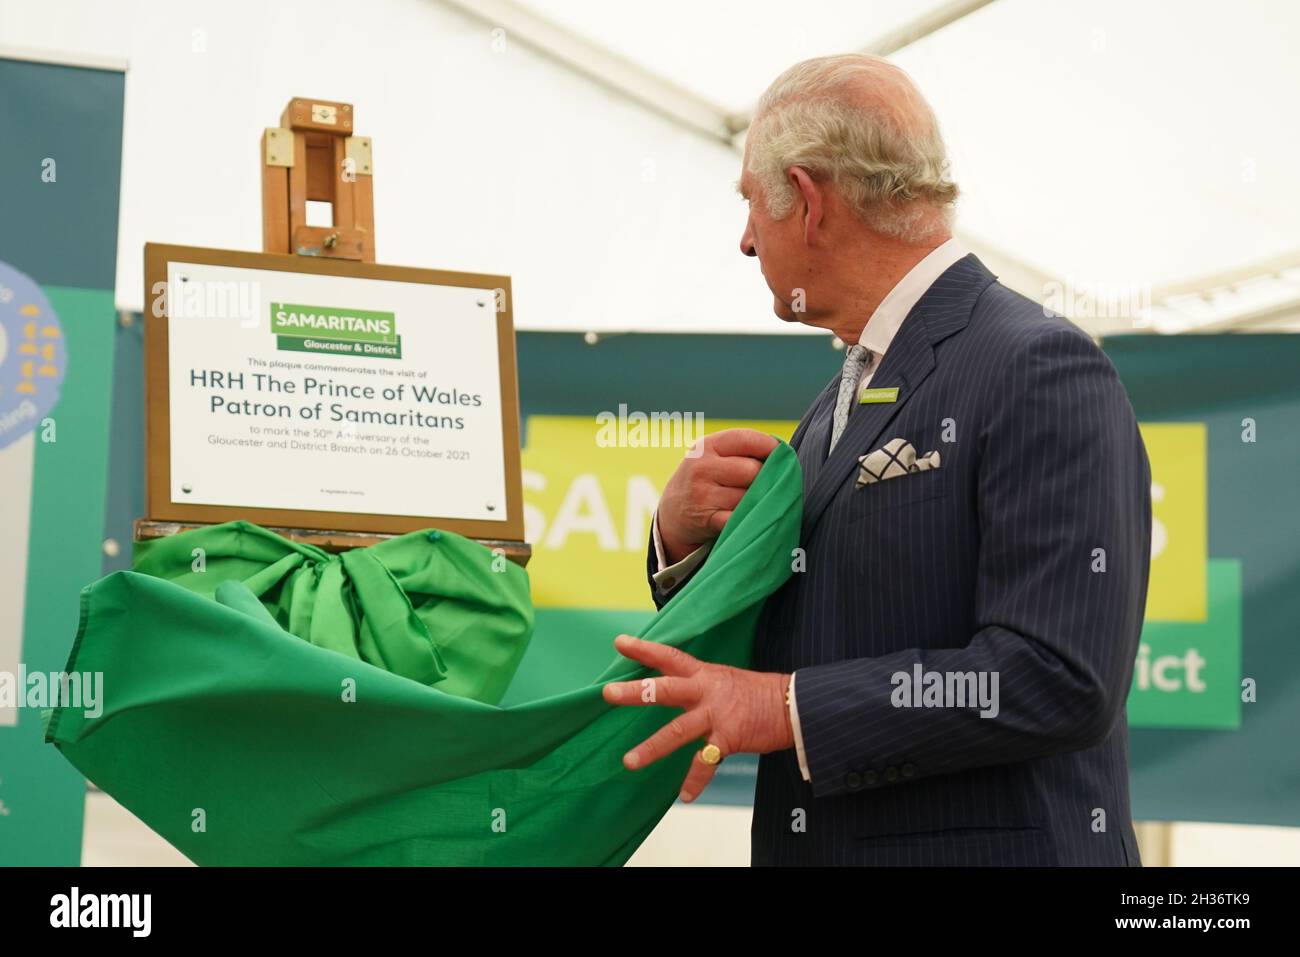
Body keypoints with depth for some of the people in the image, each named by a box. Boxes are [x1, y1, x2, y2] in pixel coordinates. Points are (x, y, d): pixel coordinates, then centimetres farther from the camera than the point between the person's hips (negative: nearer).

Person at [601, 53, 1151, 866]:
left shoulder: (1043, 372, -14)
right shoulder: (845, 400, 12)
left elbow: (1060, 676, -22)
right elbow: (773, 652, 16)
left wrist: (789, 708, -20)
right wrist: (686, 537, -3)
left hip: (979, 844, -7)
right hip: (818, 844, 7)